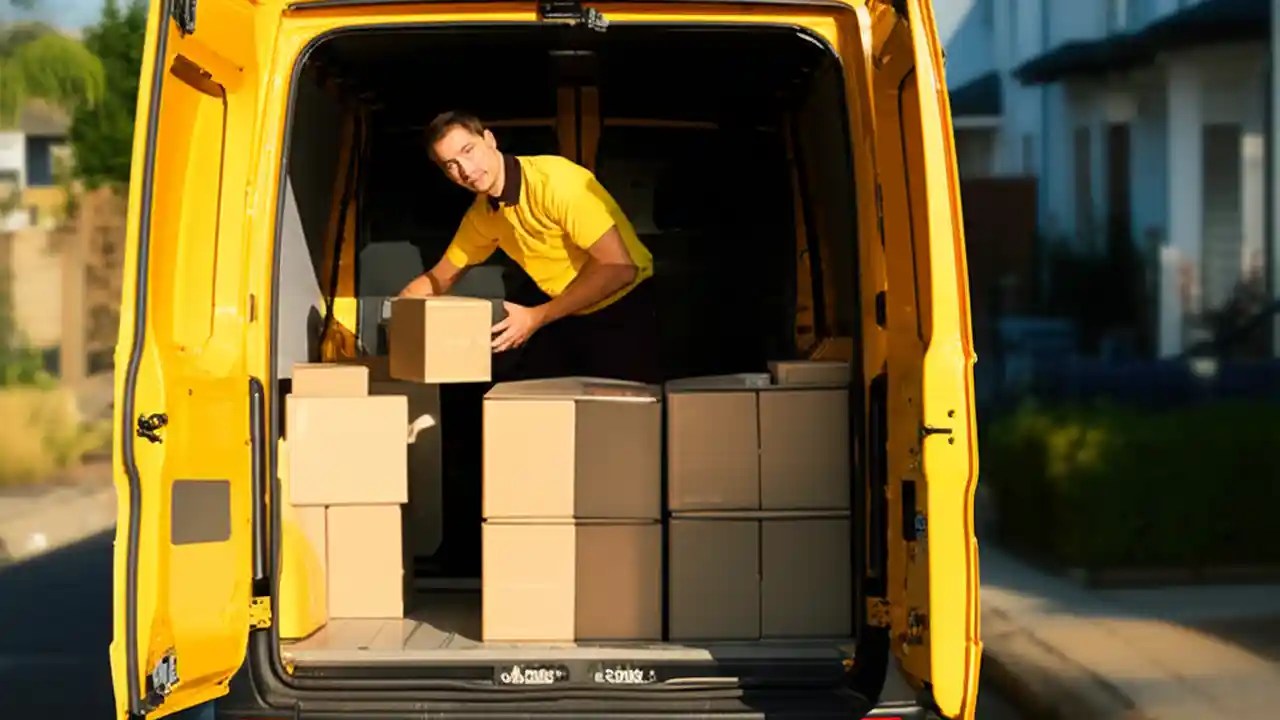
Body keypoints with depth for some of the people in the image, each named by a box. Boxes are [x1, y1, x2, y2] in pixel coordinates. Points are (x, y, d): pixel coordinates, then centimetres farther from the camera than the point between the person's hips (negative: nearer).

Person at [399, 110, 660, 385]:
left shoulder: (555, 180, -25)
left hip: (624, 310, -7)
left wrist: (537, 318, -27)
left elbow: (619, 267, -29)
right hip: (567, 316, 7)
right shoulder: (481, 213, -1)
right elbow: (442, 276, 16)